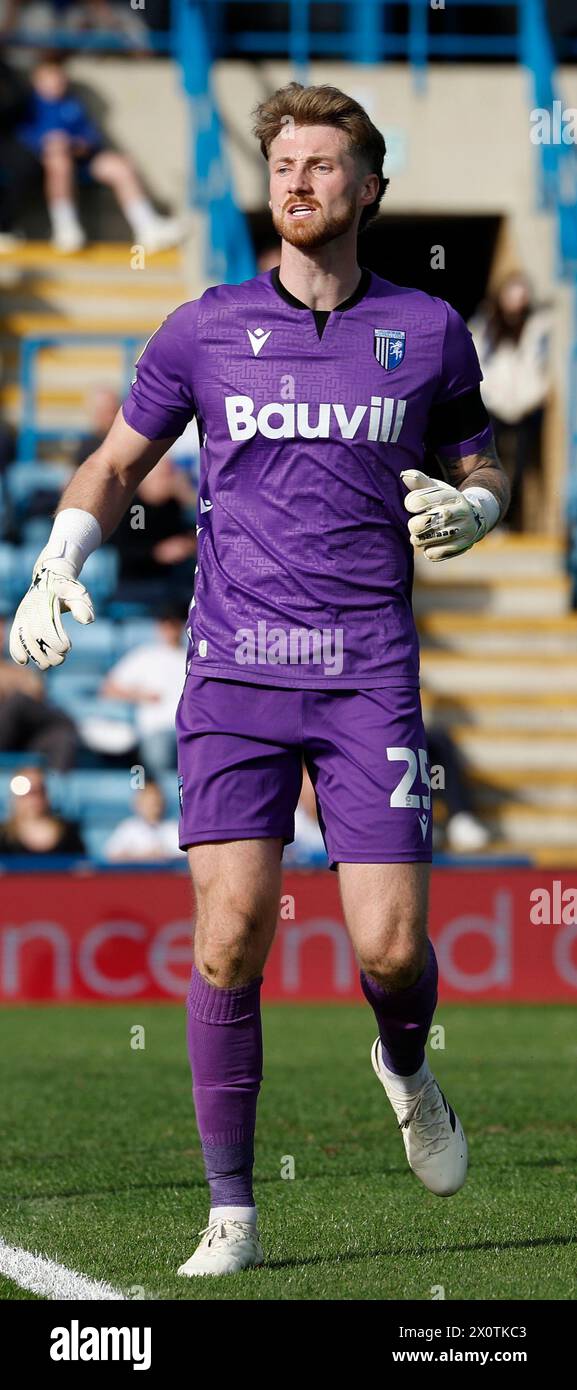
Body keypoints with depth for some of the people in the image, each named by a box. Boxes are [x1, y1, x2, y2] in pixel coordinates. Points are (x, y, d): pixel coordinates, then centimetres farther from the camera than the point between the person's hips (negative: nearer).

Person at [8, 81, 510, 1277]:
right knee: (230, 933, -11)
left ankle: (406, 1068, 30)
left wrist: (470, 509, -4)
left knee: (391, 949, -8)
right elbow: (117, 463, 17)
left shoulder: (428, 331, 7)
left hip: (369, 674, 0)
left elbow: (482, 463, 20)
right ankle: (231, 1211, 1)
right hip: (235, 672, 0)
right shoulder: (206, 329, 6)